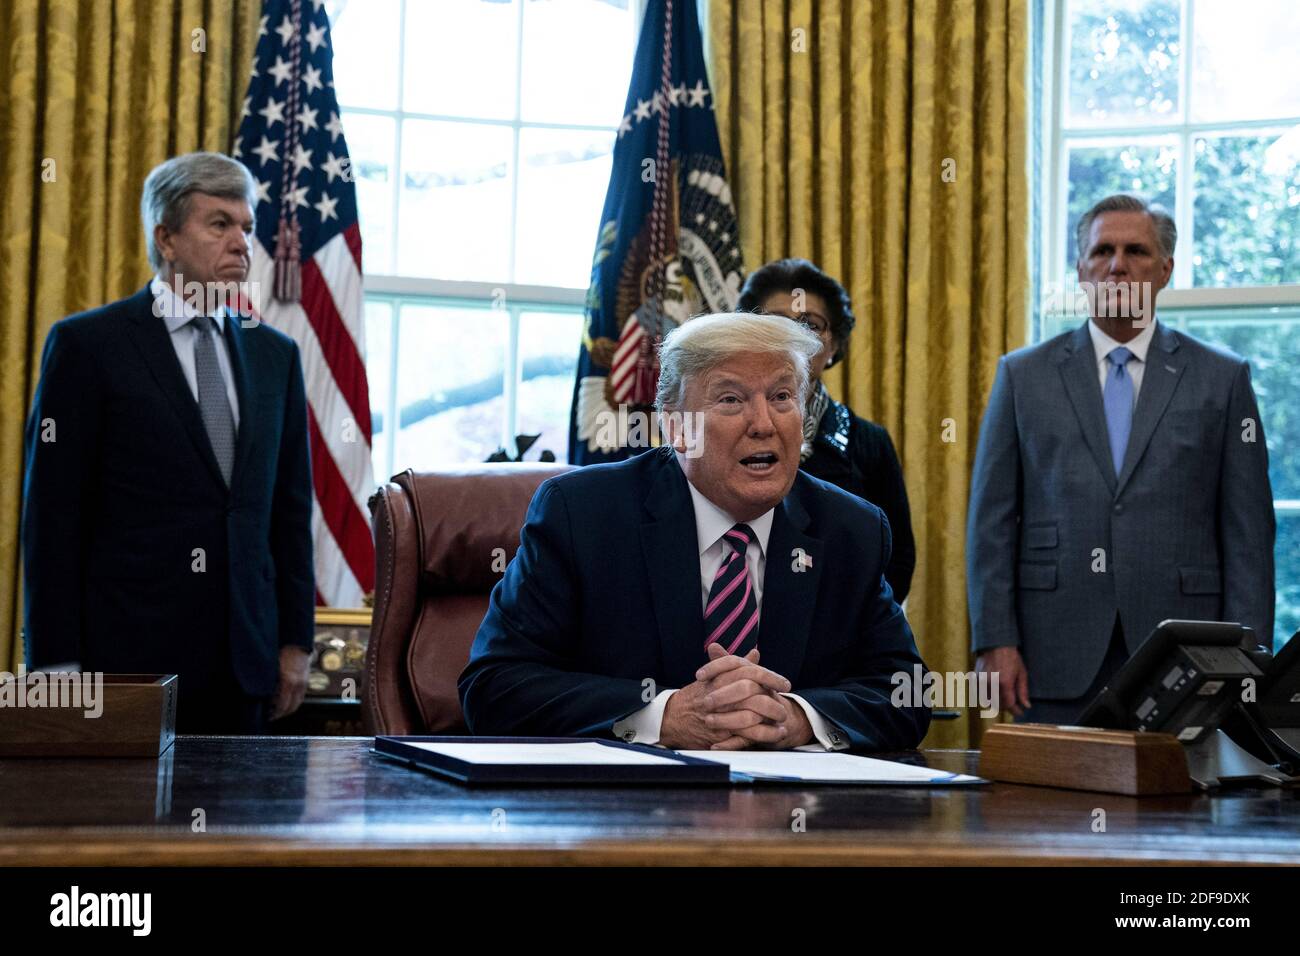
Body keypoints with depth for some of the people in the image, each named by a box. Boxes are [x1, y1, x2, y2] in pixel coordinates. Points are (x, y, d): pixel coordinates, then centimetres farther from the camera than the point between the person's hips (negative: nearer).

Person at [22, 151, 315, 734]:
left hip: (242, 663, 4)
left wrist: (296, 641, 9)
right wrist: (57, 664, -9)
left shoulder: (274, 354, 13)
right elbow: (53, 515, -4)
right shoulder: (87, 345, -1)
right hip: (126, 657, -4)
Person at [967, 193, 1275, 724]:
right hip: (1059, 658, 0)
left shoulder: (1222, 377, 7)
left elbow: (1247, 531, 4)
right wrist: (995, 641, -4)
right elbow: (991, 521, 5)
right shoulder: (1023, 375, 9)